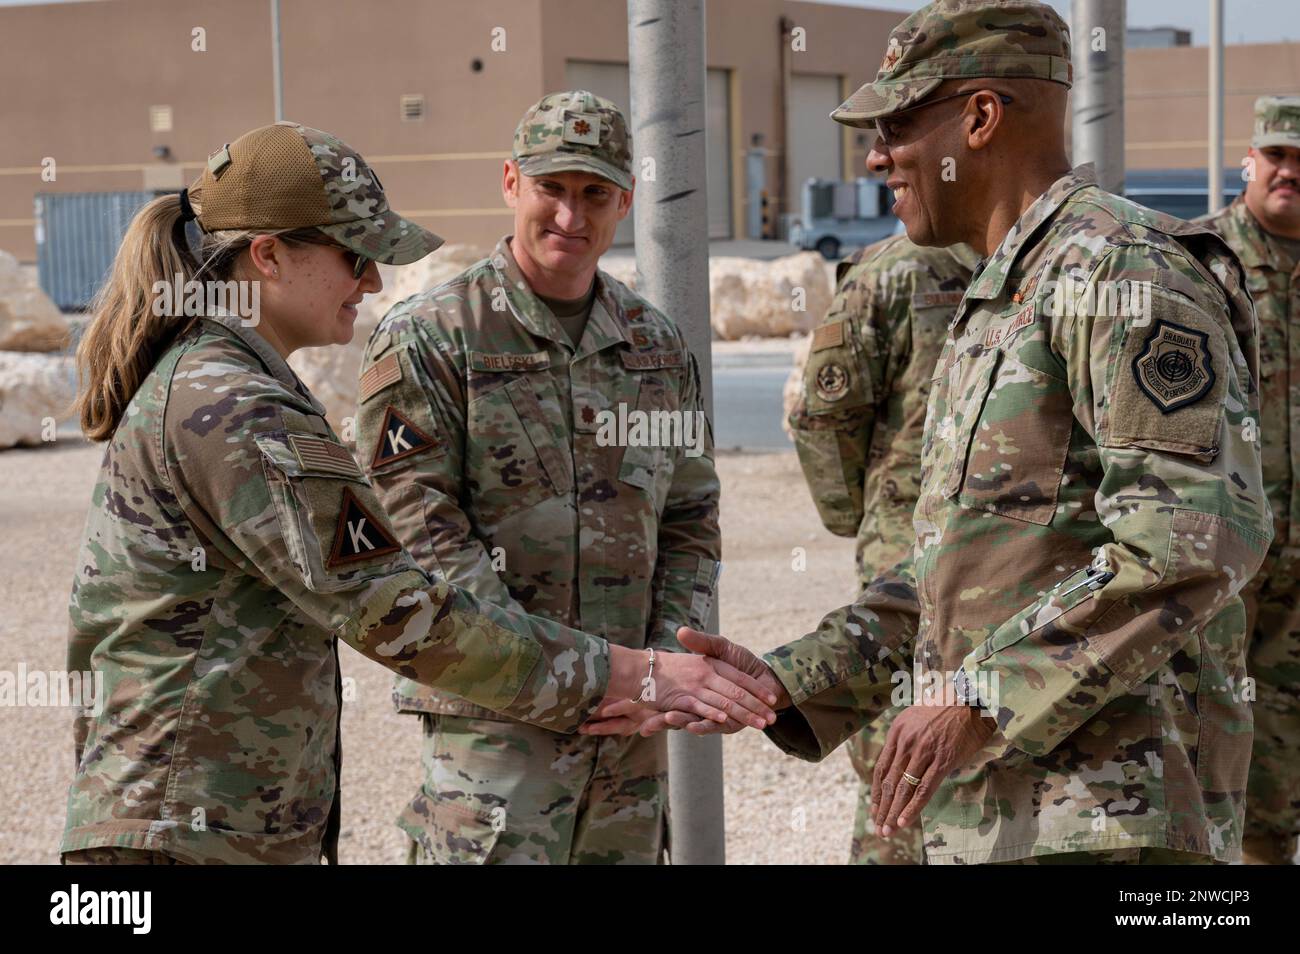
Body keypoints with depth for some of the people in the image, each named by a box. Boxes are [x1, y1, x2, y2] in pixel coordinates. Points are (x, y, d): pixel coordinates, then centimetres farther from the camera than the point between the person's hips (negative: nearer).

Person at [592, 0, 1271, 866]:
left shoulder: (1122, 269, -12)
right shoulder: (1000, 305, 20)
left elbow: (1200, 532, -23)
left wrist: (985, 700, -24)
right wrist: (781, 686, 13)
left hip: (1109, 816, -10)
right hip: (993, 812, 10)